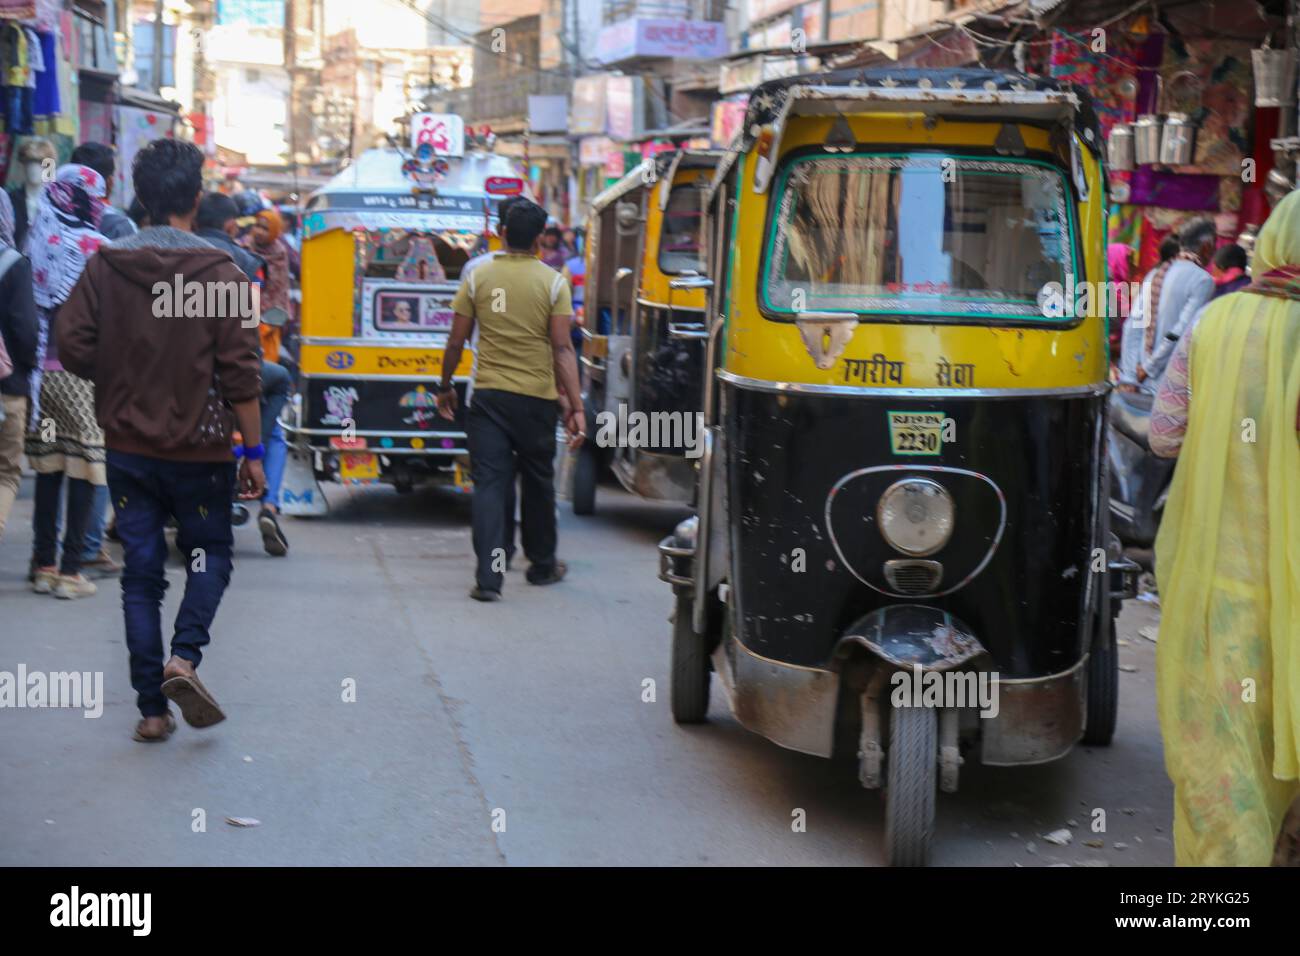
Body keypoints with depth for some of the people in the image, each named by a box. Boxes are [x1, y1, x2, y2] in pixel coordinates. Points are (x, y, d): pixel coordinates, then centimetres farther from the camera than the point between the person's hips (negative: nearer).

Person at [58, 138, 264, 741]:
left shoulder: (105, 267, -3)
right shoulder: (221, 274, -11)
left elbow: (74, 347, -4)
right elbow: (240, 374, -11)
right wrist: (252, 451, -3)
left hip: (128, 446, 2)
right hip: (199, 449, -2)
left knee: (141, 571, 10)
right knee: (209, 553, 17)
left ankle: (152, 708, 10)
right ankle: (184, 658, -6)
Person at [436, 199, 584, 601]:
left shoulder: (478, 278, 0)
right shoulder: (553, 283, -5)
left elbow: (456, 342, 2)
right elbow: (562, 349, -10)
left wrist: (445, 387, 17)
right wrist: (576, 407, -8)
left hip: (488, 396, 1)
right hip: (536, 399, 0)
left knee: (489, 483, 0)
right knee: (538, 483, 16)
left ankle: (488, 577, -10)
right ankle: (542, 565, 32)